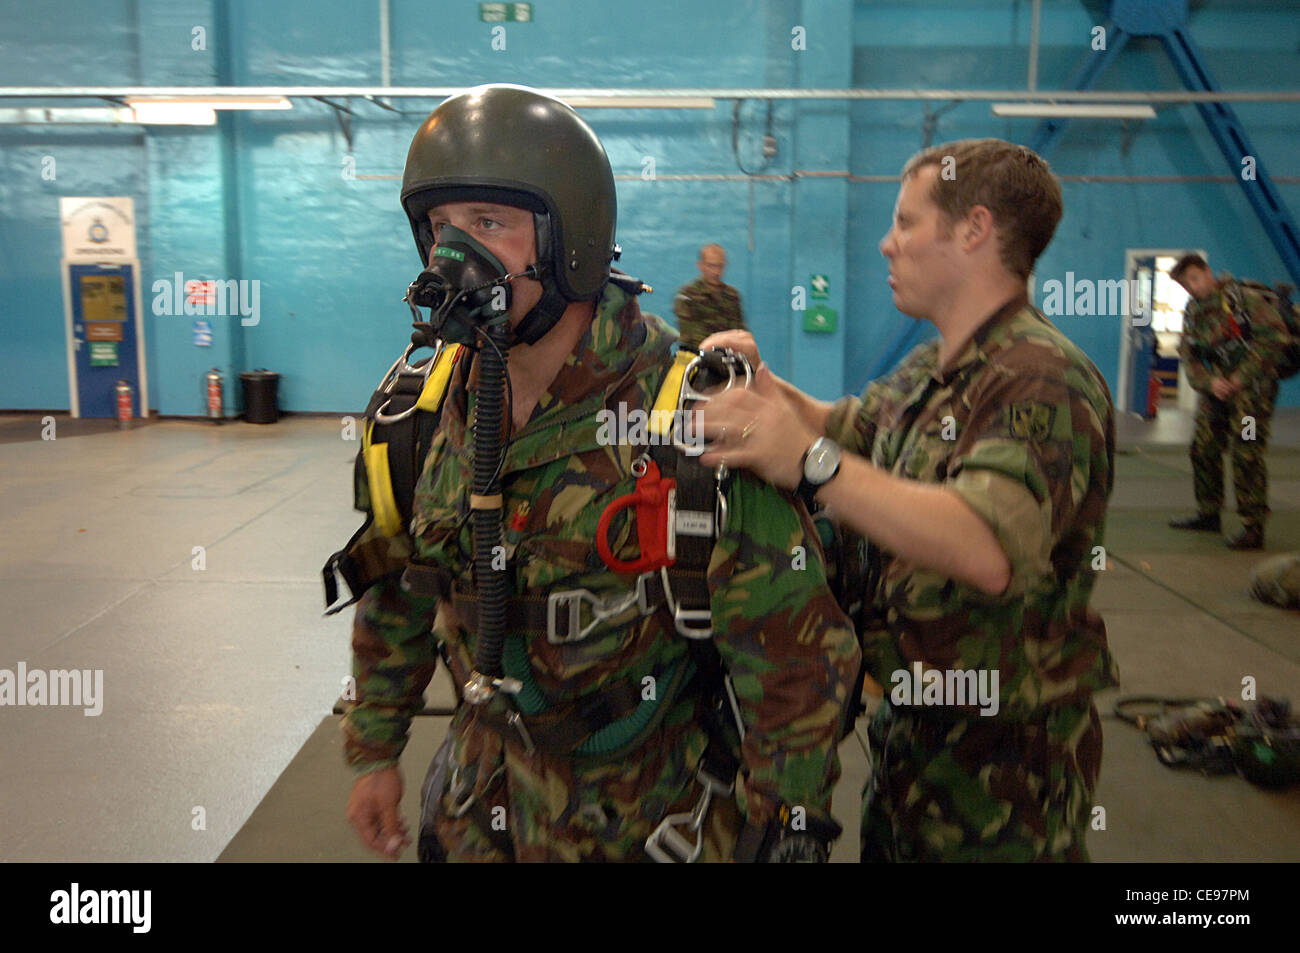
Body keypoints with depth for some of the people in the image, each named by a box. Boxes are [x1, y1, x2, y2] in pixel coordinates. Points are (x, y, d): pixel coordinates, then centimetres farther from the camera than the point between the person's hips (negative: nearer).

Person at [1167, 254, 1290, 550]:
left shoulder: (1244, 298, -8)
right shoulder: (1192, 313, 11)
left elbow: (1275, 334, -15)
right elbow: (1188, 357, 7)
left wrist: (1242, 375, -16)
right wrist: (1209, 382, -12)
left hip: (1251, 387, -7)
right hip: (1216, 391, 7)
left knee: (1247, 454, -12)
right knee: (1203, 448, 9)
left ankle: (1253, 528, -8)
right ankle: (1208, 514, 25)